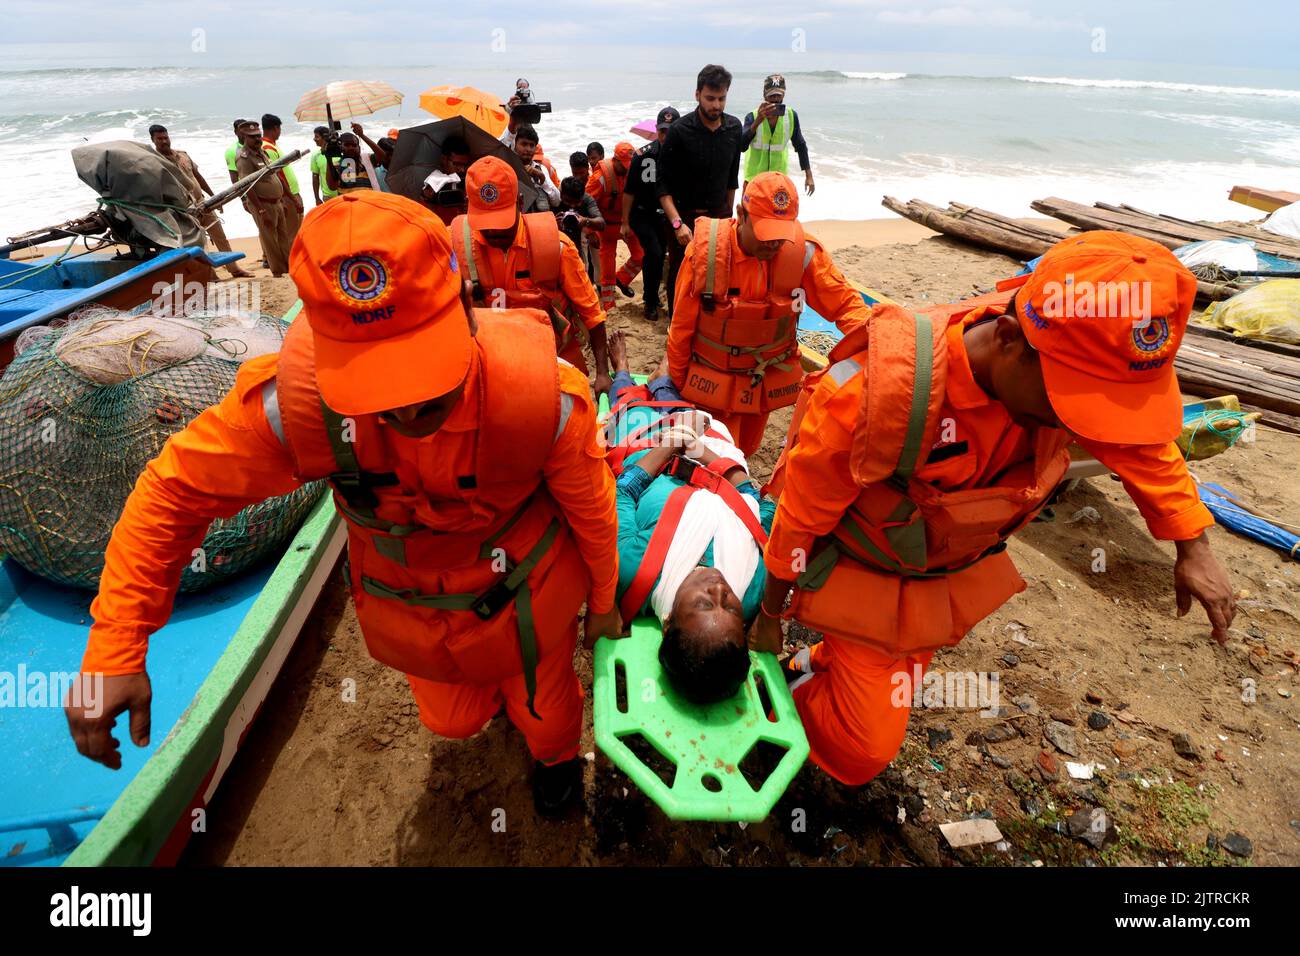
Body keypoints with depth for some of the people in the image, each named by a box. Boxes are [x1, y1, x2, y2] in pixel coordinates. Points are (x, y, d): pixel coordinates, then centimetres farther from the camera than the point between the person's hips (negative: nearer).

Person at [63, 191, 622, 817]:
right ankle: (490, 698, 71)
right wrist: (113, 652, -19)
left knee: (544, 710, 26)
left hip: (525, 596, -1)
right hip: (408, 603, 2)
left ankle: (556, 751, 67)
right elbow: (175, 490, -17)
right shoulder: (293, 401, -35)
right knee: (451, 719, 31)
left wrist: (603, 601, -1)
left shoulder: (542, 395, -37)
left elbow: (590, 505, -18)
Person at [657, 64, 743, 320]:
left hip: (719, 215, 4)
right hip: (685, 217, -3)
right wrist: (677, 223, -26)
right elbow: (664, 185, -14)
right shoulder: (679, 131, -14)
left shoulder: (734, 128, 1)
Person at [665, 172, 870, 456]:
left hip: (768, 377, 3)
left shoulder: (802, 251, -18)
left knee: (745, 449, 21)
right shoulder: (705, 250, -22)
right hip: (714, 377, -2)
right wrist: (676, 384, -1)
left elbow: (845, 303, -10)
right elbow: (682, 324, -11)